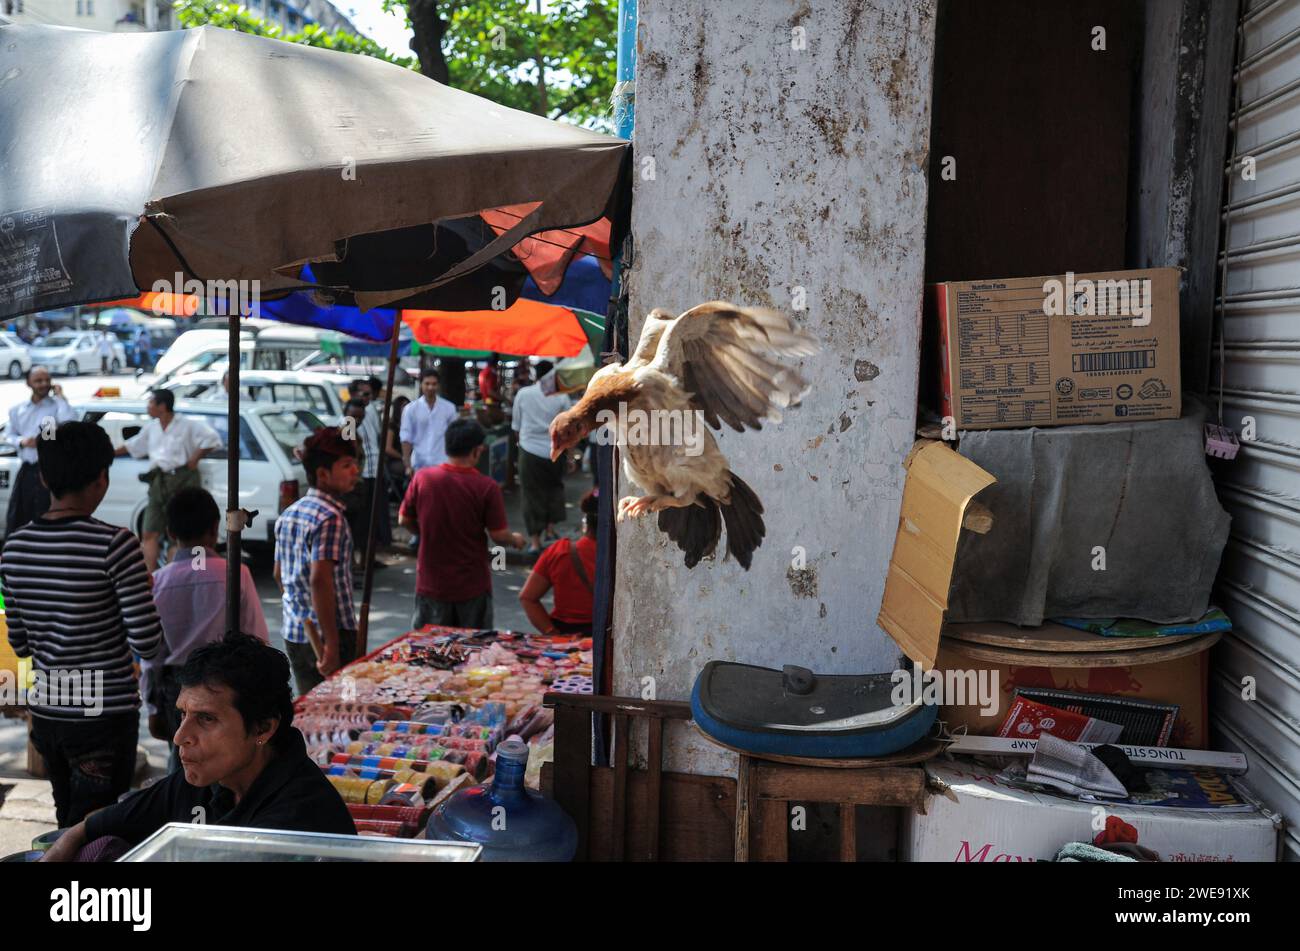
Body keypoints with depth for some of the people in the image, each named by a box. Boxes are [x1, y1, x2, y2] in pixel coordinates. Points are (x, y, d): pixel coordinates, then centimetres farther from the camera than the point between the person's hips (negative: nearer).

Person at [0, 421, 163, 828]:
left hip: (46, 713, 6)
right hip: (104, 715, -6)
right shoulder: (114, 543, -17)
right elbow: (147, 644, -16)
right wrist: (143, 591, 2)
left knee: (68, 825, 20)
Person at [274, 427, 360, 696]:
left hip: (293, 633, 8)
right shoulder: (331, 518, -17)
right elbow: (319, 580, -26)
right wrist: (332, 645, -26)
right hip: (328, 634, -8)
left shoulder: (288, 514, 11)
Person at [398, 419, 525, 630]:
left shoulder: (422, 478, -8)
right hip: (472, 588, -2)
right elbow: (498, 535, -11)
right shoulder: (487, 487, -15)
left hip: (431, 584, 2)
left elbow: (404, 521, 3)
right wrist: (515, 540, 11)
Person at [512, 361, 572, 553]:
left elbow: (516, 425, 5)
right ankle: (550, 528, 19)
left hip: (529, 451, 0)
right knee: (554, 487, 23)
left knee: (532, 494, 6)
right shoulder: (561, 397, -6)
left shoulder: (523, 394, -3)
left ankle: (535, 541, 7)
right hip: (554, 451, 0)